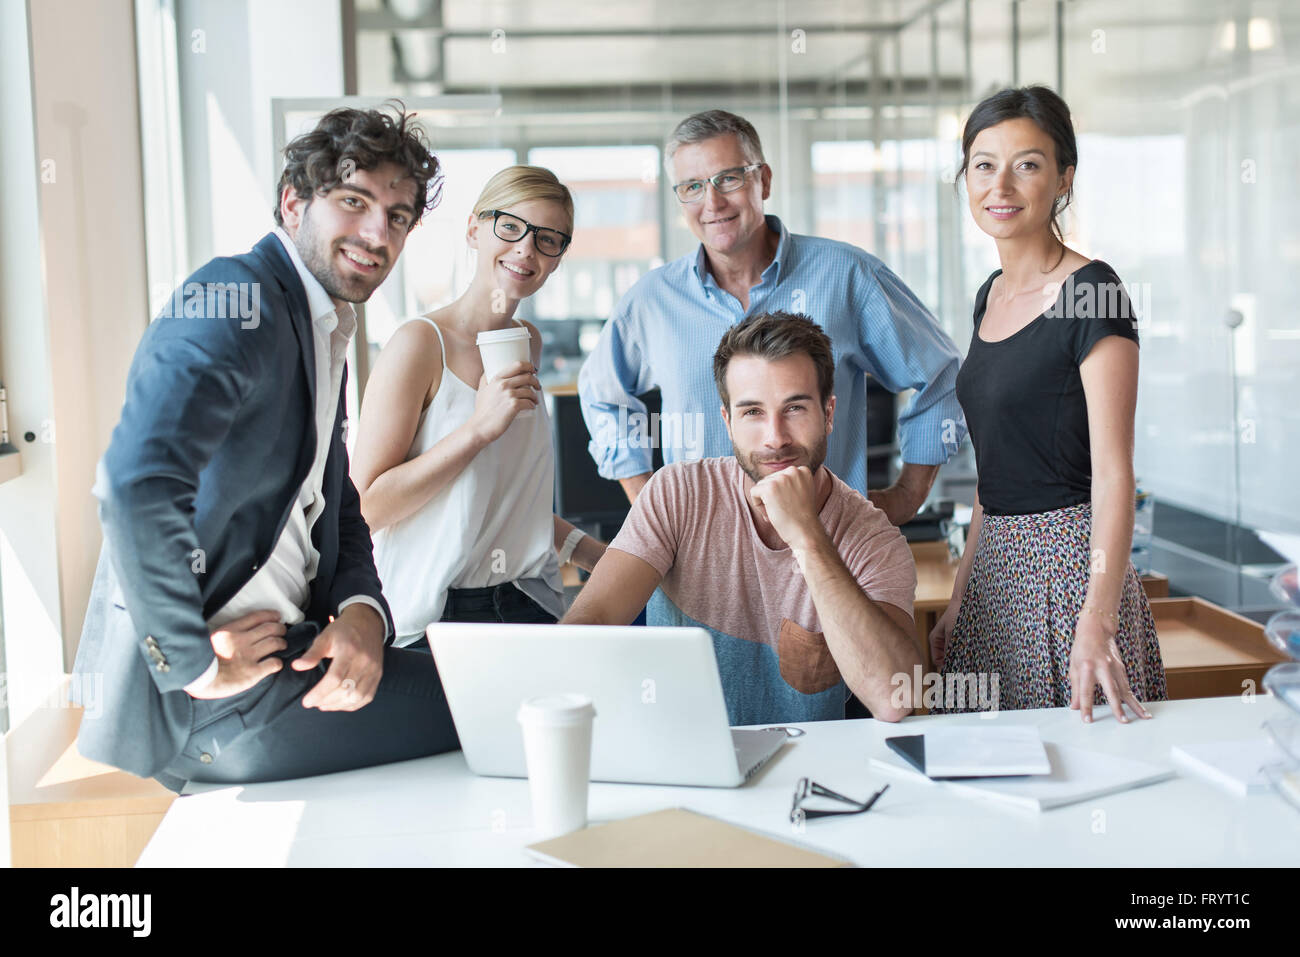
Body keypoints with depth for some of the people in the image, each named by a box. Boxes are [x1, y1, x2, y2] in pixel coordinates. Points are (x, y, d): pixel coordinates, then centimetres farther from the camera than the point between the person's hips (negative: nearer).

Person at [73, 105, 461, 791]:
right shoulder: (237, 301, -16)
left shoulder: (325, 335, 17)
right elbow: (140, 479, -32)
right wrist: (191, 663, -23)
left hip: (285, 645, 10)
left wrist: (361, 609, -3)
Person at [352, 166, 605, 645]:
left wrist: (591, 551, 18)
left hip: (527, 606, 6)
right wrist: (479, 427, -20)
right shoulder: (420, 343, -10)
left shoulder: (529, 342, 12)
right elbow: (365, 507, -15)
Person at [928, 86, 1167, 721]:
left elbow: (1112, 475, -18)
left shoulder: (1091, 293, -11)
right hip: (997, 570, 7)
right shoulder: (991, 297, 12)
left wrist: (1097, 622, -27)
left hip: (1069, 566, -7)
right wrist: (959, 597, 15)